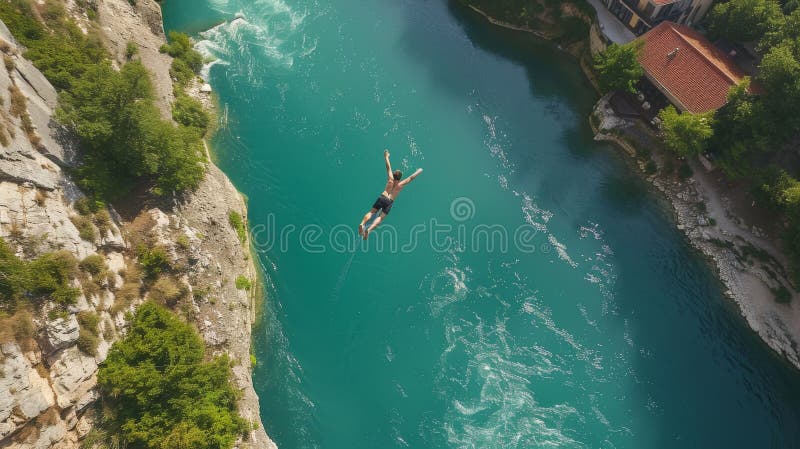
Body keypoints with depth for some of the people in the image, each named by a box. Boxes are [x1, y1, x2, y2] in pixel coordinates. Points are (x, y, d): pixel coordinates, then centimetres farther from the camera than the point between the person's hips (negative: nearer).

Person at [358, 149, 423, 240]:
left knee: (371, 212, 0)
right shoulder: (401, 184, 6)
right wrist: (418, 171, 30)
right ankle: (369, 229, -33)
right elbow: (411, 178, 16)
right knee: (380, 217, -11)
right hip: (389, 202, -2)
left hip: (382, 197, 2)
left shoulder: (390, 179, 9)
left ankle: (362, 224, -26)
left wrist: (386, 156, 27)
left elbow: (388, 167, 16)